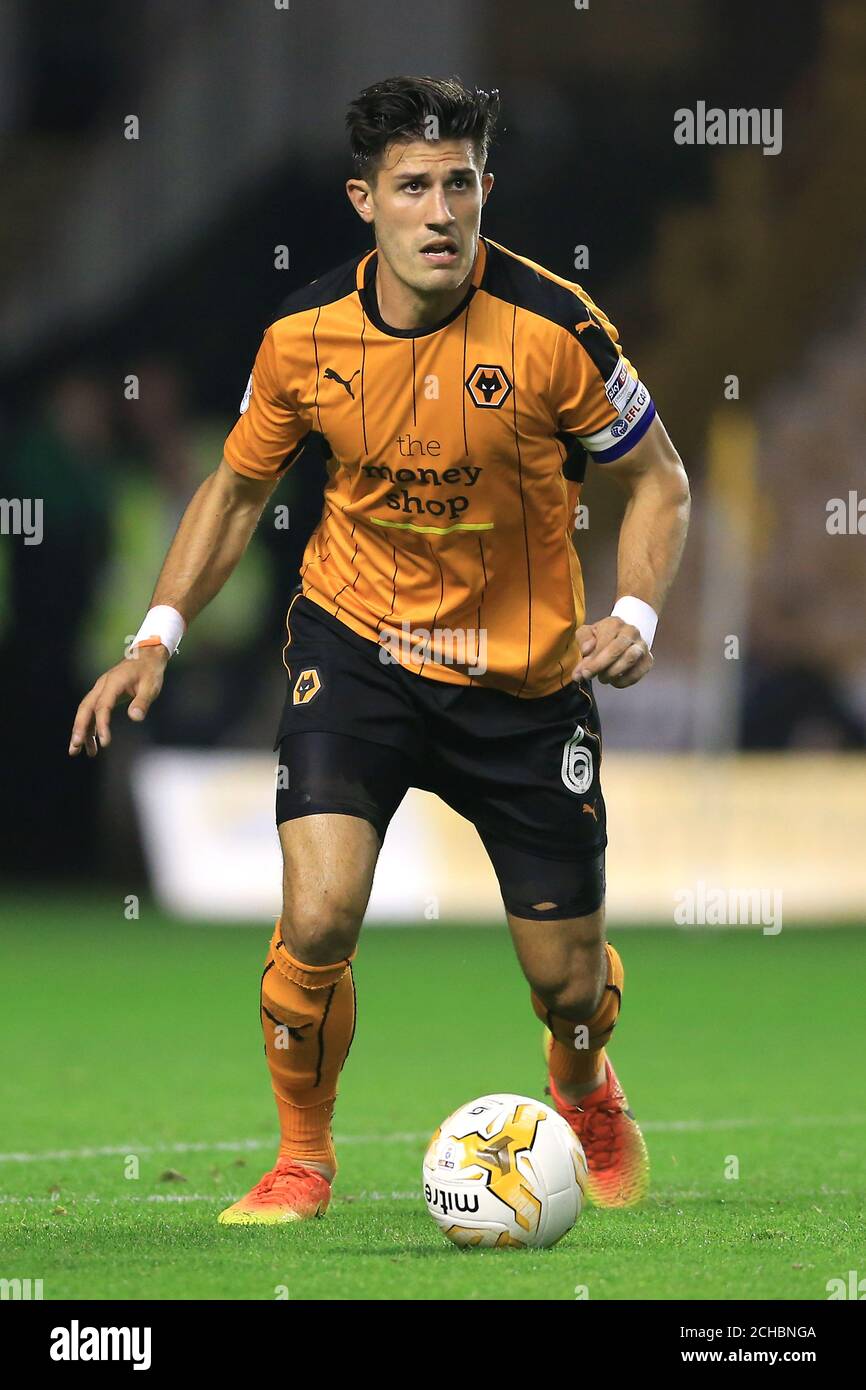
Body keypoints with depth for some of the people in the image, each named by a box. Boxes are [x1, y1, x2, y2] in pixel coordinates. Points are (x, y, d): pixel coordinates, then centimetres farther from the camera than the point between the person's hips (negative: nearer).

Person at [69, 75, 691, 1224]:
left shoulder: (552, 327, -18)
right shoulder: (305, 336, -11)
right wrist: (159, 637, -4)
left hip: (523, 671, 0)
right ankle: (303, 1159, 6)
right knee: (318, 920, -20)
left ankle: (585, 1088, 44)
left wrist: (635, 614, -20)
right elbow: (237, 489, 7)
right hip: (355, 642, 0)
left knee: (567, 978, 6)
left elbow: (656, 480, -4)